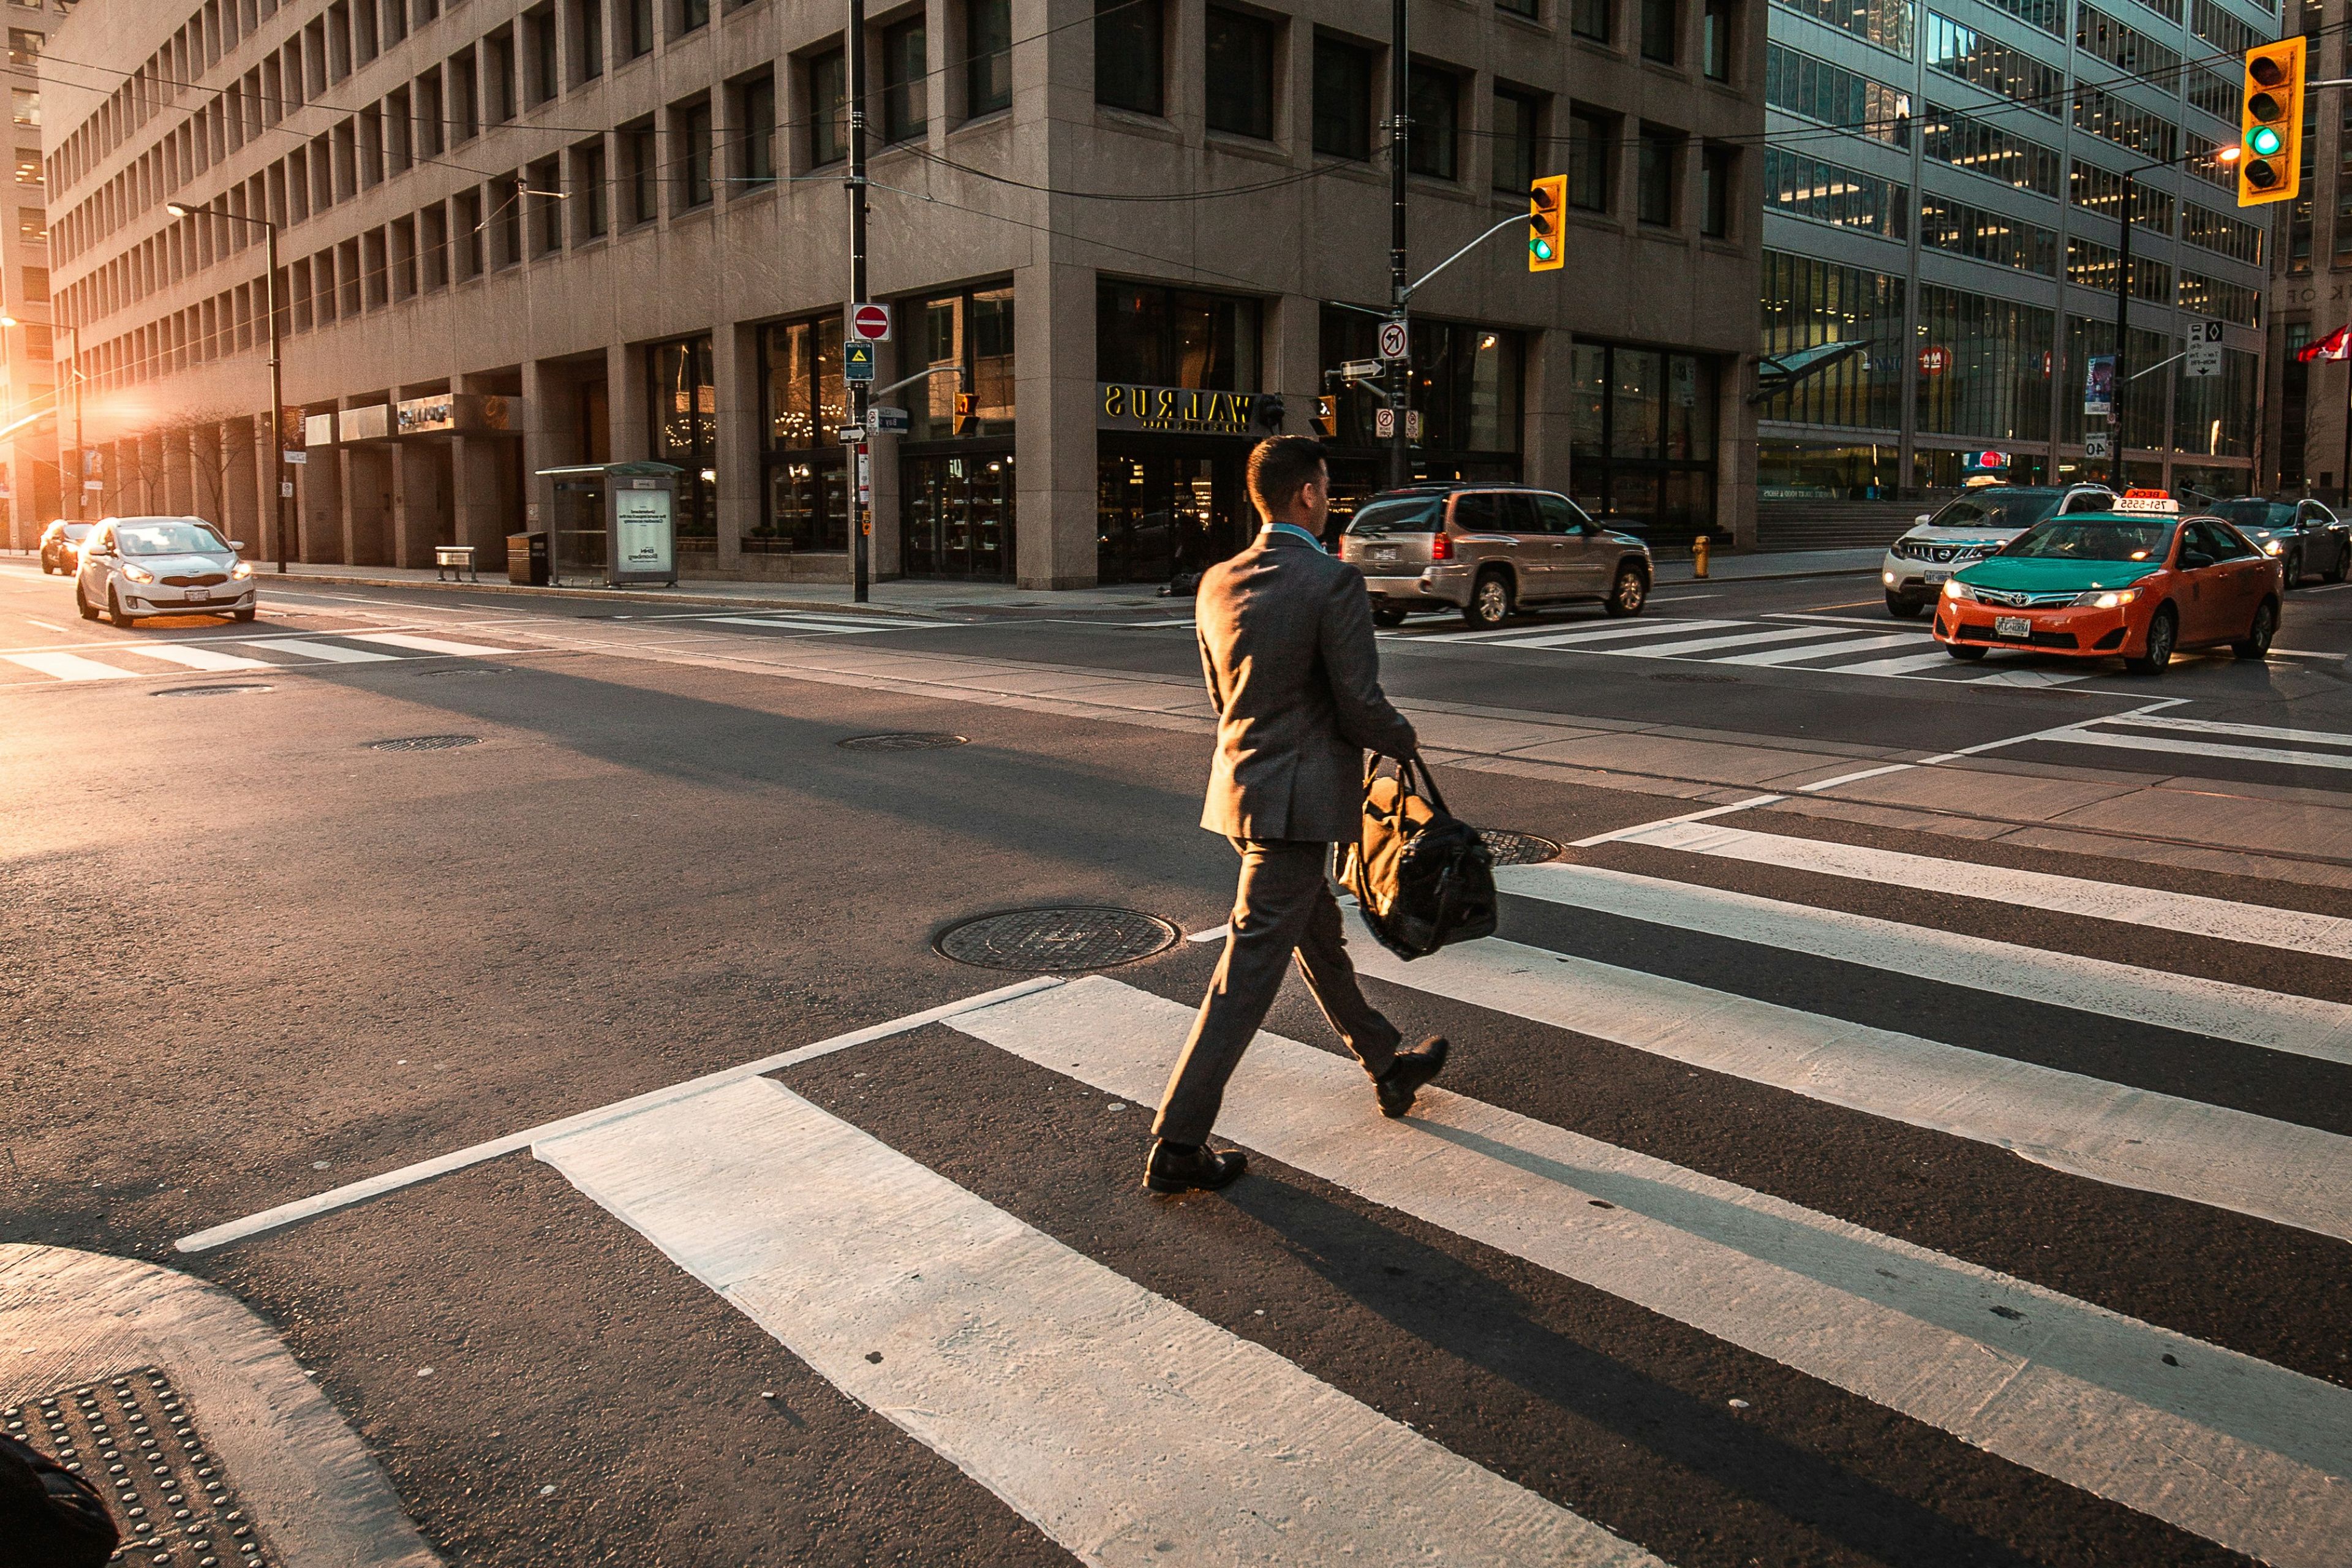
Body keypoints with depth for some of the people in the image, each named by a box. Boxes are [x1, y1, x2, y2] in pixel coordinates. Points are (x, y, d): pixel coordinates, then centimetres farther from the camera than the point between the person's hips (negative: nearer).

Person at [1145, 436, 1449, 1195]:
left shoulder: (1217, 583, 6)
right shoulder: (1334, 582, -17)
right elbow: (1361, 706, -17)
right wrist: (1403, 739, 4)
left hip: (1241, 783, 9)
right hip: (1298, 797, -9)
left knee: (1319, 935, 23)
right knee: (1249, 972, -4)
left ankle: (1387, 1067, 43)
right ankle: (1177, 1144, 1)